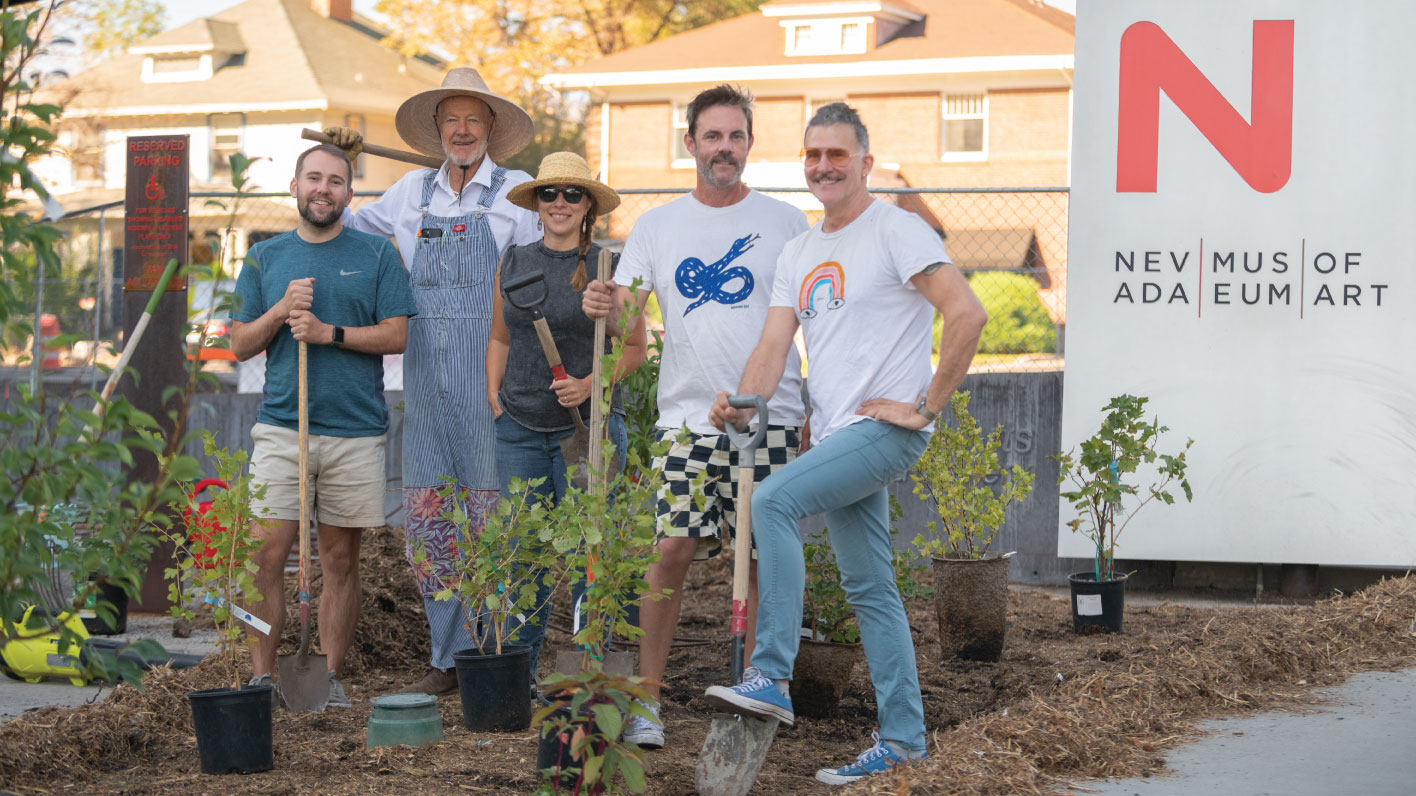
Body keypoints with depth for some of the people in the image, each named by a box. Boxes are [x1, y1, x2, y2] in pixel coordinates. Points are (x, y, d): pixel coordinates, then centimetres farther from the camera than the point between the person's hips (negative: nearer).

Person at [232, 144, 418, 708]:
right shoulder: (265, 258, 11)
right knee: (267, 554, -7)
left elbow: (397, 335, -1)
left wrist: (329, 332, -13)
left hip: (355, 430, -1)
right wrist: (281, 310, -8)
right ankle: (261, 677, 1)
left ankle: (330, 677, 14)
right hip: (281, 425, 1)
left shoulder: (375, 255, 6)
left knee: (341, 559, 5)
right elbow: (240, 345, 10)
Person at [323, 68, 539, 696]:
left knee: (494, 518, -5)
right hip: (425, 379, 4)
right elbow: (345, 229, 31)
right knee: (427, 519, 4)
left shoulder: (517, 192, 4)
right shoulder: (413, 192, 16)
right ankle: (451, 657, 12)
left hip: (490, 376, -4)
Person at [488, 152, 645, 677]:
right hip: (519, 429, 4)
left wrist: (590, 385, -13)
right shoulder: (513, 263, 11)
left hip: (589, 426, -3)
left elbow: (635, 347, 1)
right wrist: (494, 396, 8)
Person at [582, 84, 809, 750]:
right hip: (686, 416, 1)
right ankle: (647, 698, 1)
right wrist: (603, 306, -18)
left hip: (769, 417, -1)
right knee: (673, 546, -8)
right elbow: (625, 315, 6)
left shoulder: (785, 222, 6)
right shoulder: (657, 226, 10)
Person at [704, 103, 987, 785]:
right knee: (868, 589, 9)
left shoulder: (896, 230, -7)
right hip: (837, 434, 9)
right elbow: (775, 344, 7)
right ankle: (903, 738, 16)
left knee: (773, 500, -25)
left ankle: (771, 678, -24)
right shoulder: (799, 253, 16)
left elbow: (967, 314, -16)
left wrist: (926, 405, -15)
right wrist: (743, 404, -13)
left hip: (885, 427, -9)